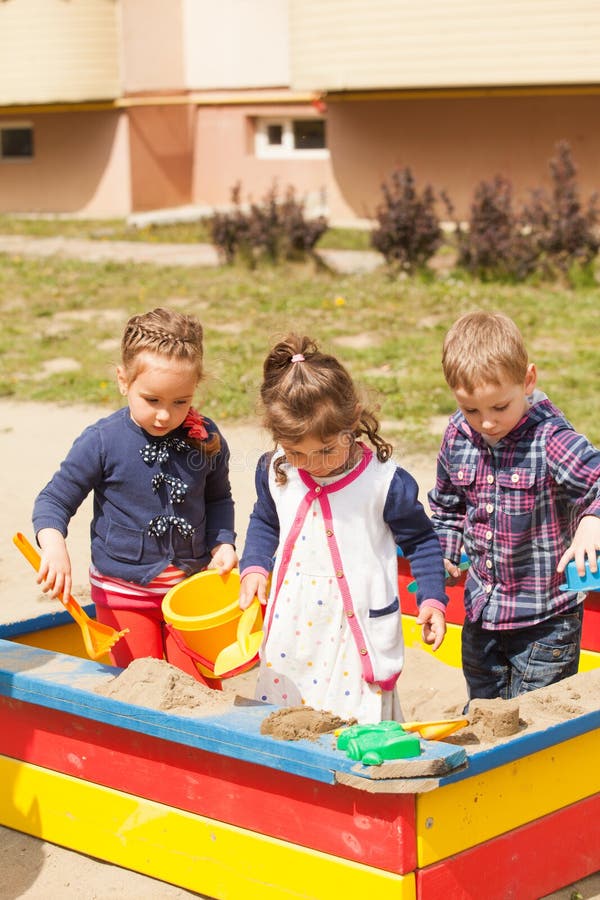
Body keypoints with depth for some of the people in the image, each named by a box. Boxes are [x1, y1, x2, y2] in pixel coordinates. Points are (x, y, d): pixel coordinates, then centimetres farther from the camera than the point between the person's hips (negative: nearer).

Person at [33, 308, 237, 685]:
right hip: (123, 590, -2)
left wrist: (223, 542, -4)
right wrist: (54, 546, -26)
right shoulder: (103, 442, -14)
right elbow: (54, 500, -8)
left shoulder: (207, 440, -5)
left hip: (191, 585, 2)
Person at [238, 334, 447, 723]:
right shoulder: (275, 472, -1)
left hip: (356, 633, -4)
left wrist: (432, 599, -9)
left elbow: (421, 540, 0)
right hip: (289, 629, 4)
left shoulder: (384, 482, -13)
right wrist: (254, 568, 5)